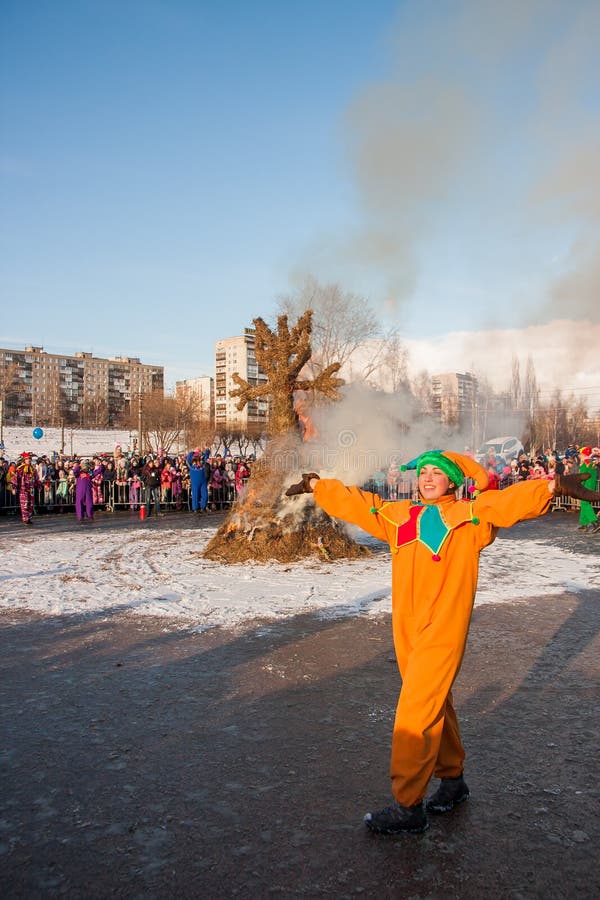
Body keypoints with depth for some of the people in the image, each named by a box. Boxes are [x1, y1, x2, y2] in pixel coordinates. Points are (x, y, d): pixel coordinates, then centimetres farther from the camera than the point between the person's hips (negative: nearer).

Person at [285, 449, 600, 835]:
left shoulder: (471, 515, -3)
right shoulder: (398, 515, 10)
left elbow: (513, 500, -16)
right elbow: (352, 502, 18)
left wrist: (553, 486, -31)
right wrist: (316, 485, 25)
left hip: (443, 629, -5)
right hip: (406, 627, 6)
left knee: (416, 713, -5)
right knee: (435, 705, 19)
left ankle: (408, 807, 8)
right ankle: (453, 780, 38)